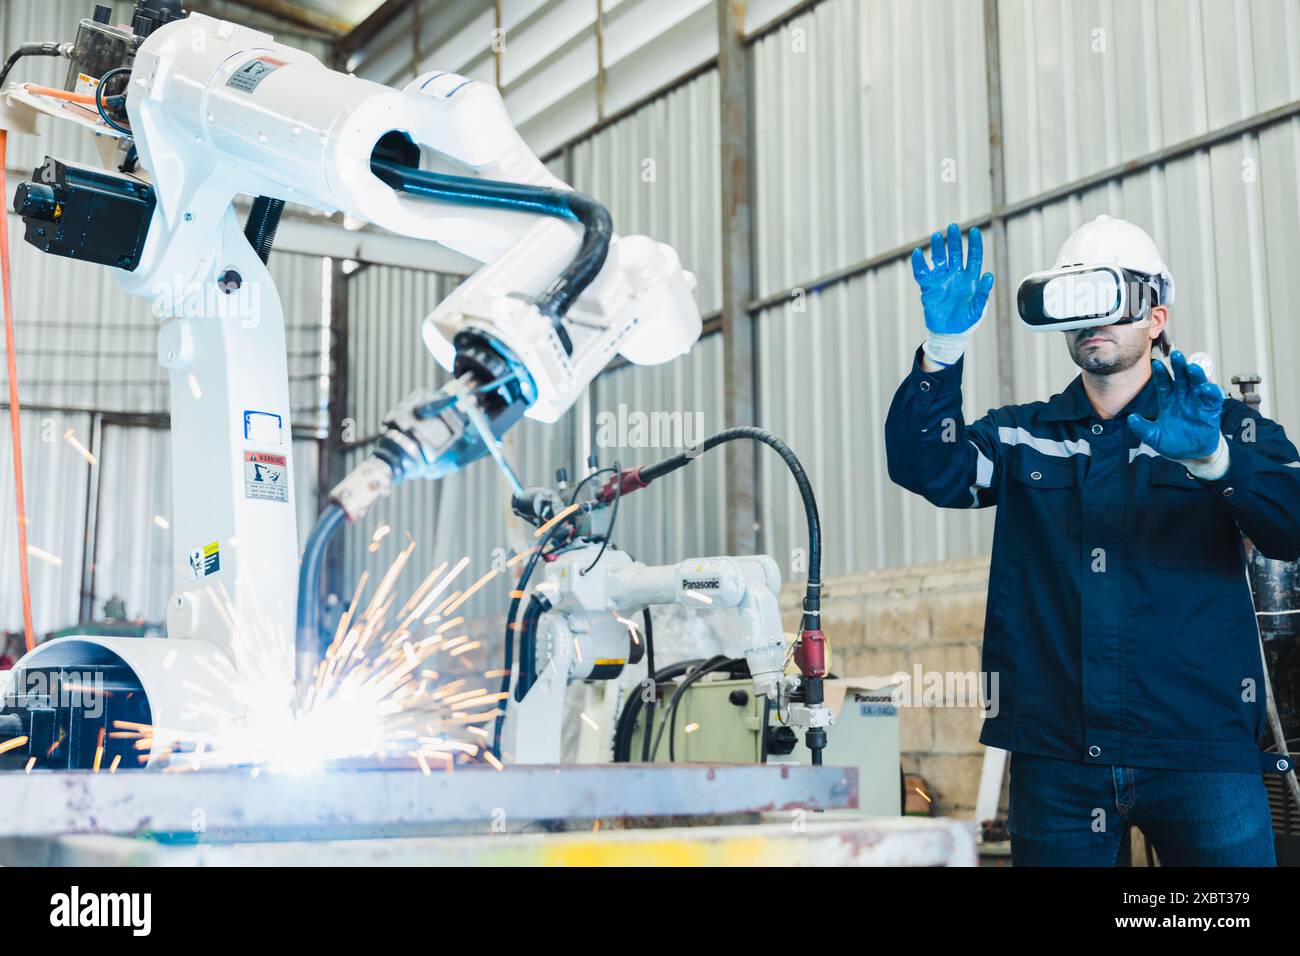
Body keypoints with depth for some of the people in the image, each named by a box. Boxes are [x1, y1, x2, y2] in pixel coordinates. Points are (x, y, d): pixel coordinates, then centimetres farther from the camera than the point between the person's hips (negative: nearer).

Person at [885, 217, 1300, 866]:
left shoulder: (1229, 428, 8)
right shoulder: (1021, 437, 12)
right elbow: (925, 466, -5)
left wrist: (1215, 459, -25)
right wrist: (943, 346, -18)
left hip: (1202, 752, -1)